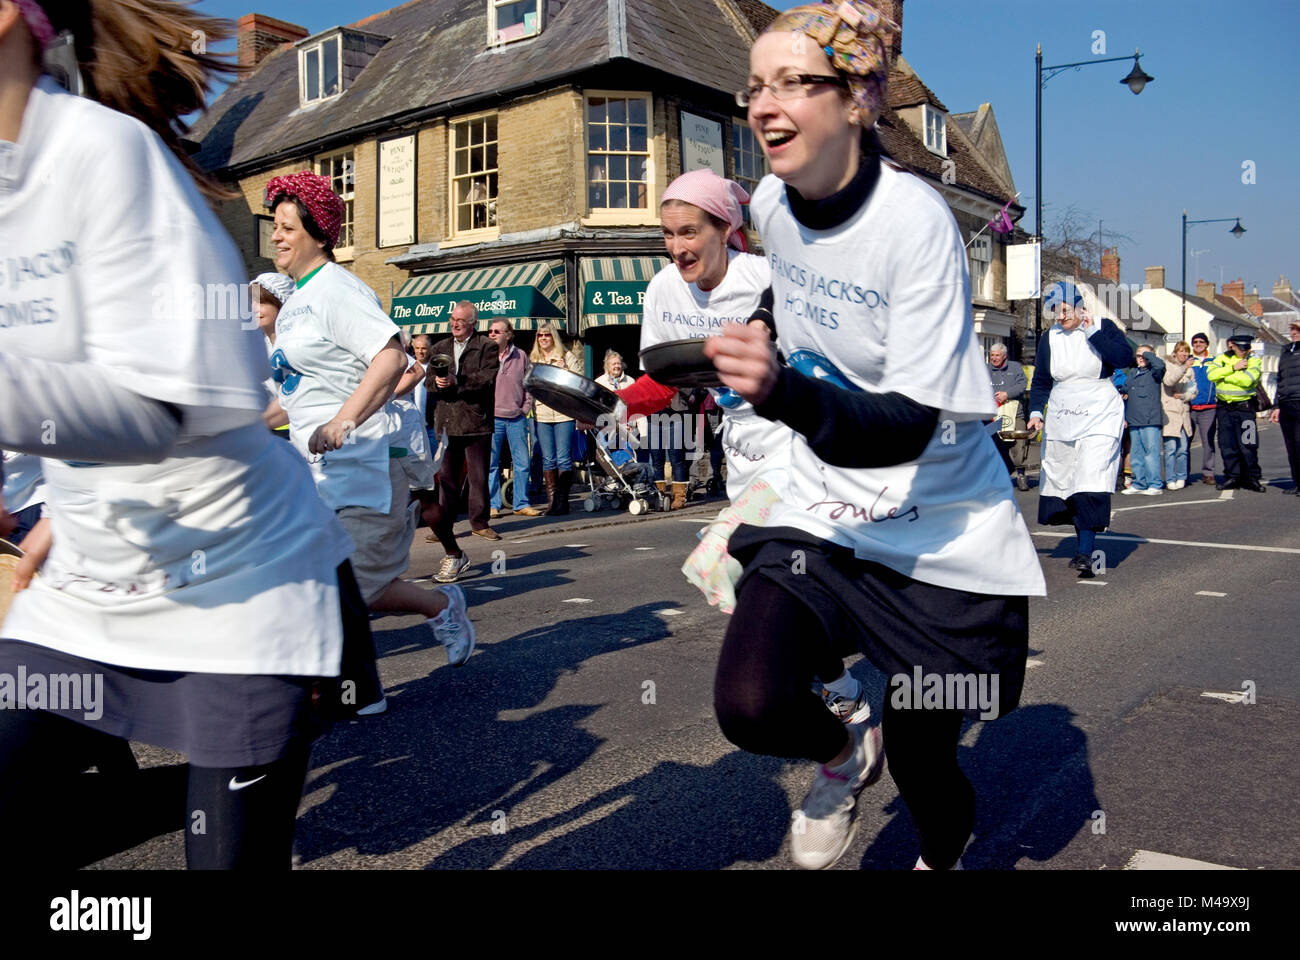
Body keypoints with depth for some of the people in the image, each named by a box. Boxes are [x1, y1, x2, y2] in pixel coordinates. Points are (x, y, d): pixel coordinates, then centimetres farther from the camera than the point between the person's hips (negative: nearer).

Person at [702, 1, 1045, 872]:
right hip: (824, 516, 4)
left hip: (945, 533, -4)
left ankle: (944, 857, 45)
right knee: (750, 705, -19)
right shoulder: (771, 203, -3)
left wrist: (784, 392, -43)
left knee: (922, 761, 7)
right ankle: (846, 752, 18)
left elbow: (907, 428, -27)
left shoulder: (916, 219, -21)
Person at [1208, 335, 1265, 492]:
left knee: (1247, 445, -4)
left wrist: (1223, 375, -11)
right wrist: (1234, 368, -14)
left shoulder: (1253, 360, 0)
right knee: (1227, 445, 4)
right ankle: (1233, 477, 13)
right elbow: (1211, 374, -10)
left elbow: (1247, 380, -18)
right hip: (1225, 408, 3)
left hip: (1245, 407, -3)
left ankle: (1252, 478, 6)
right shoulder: (1222, 358, 8)